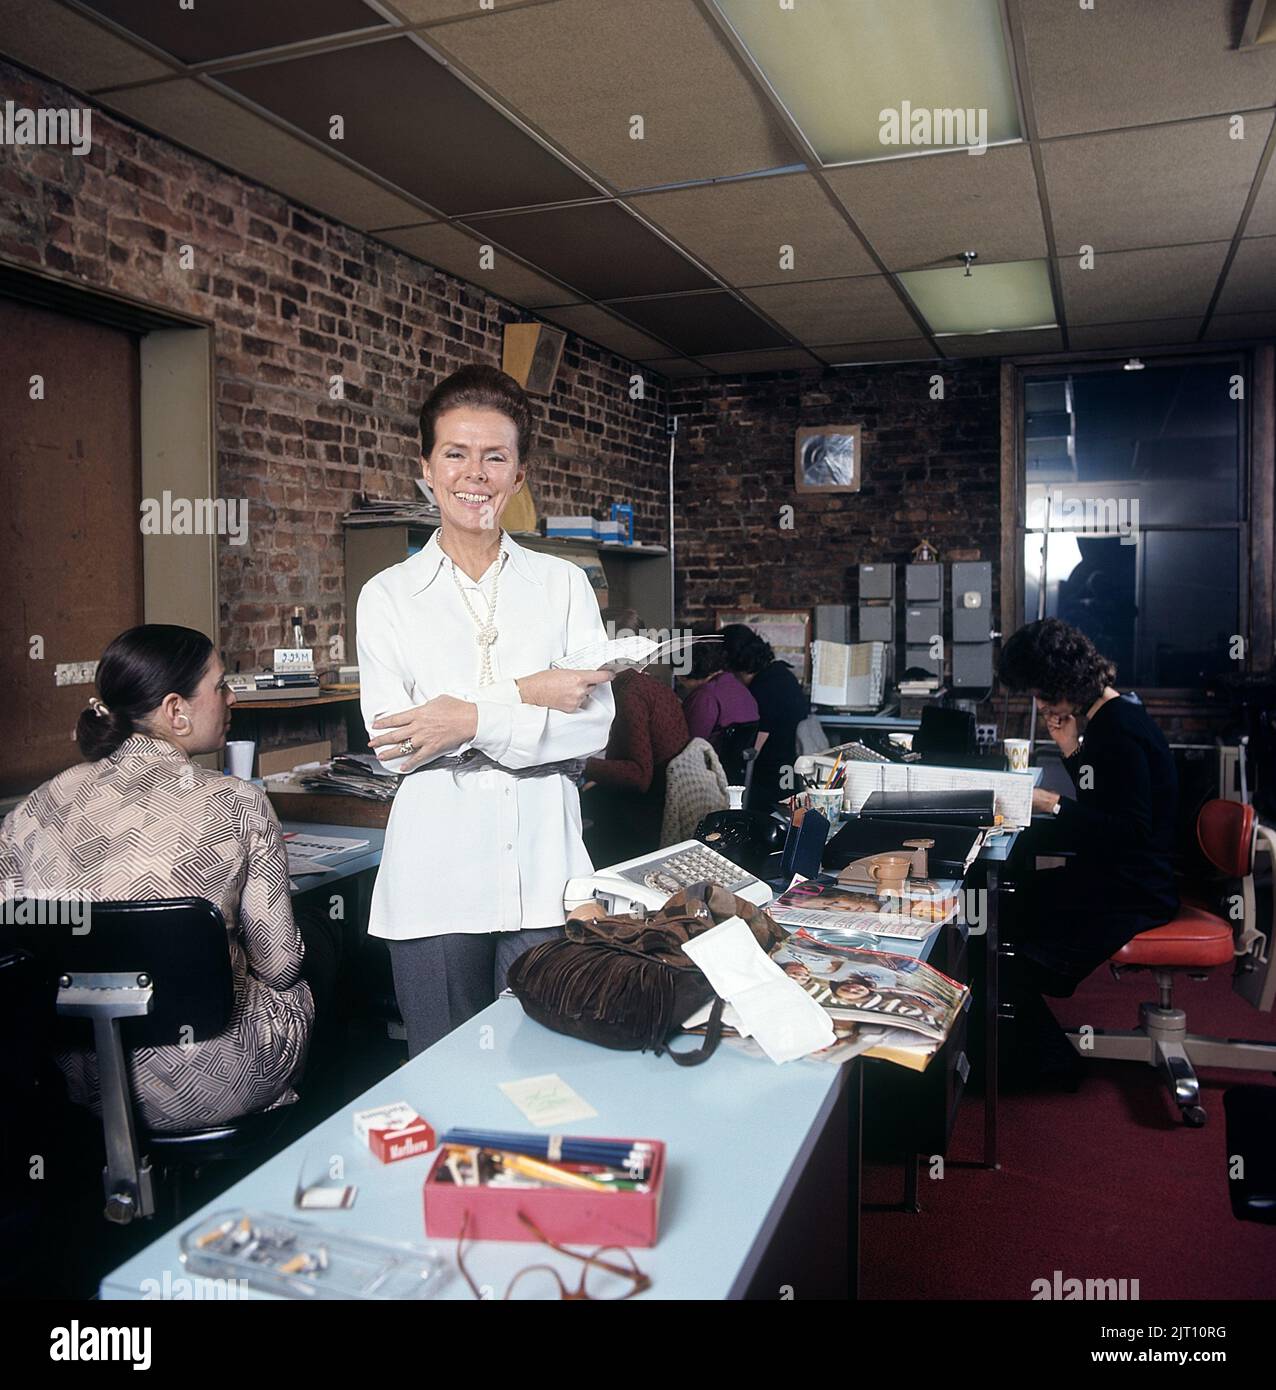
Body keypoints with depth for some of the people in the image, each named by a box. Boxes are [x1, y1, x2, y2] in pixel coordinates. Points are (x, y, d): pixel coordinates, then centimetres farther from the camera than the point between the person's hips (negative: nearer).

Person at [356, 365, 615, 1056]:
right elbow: (395, 745, -7)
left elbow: (594, 724, -3)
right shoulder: (387, 595, 5)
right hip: (435, 883, 0)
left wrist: (474, 721, -15)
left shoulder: (563, 584, 7)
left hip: (544, 879, 1)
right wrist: (526, 696, -12)